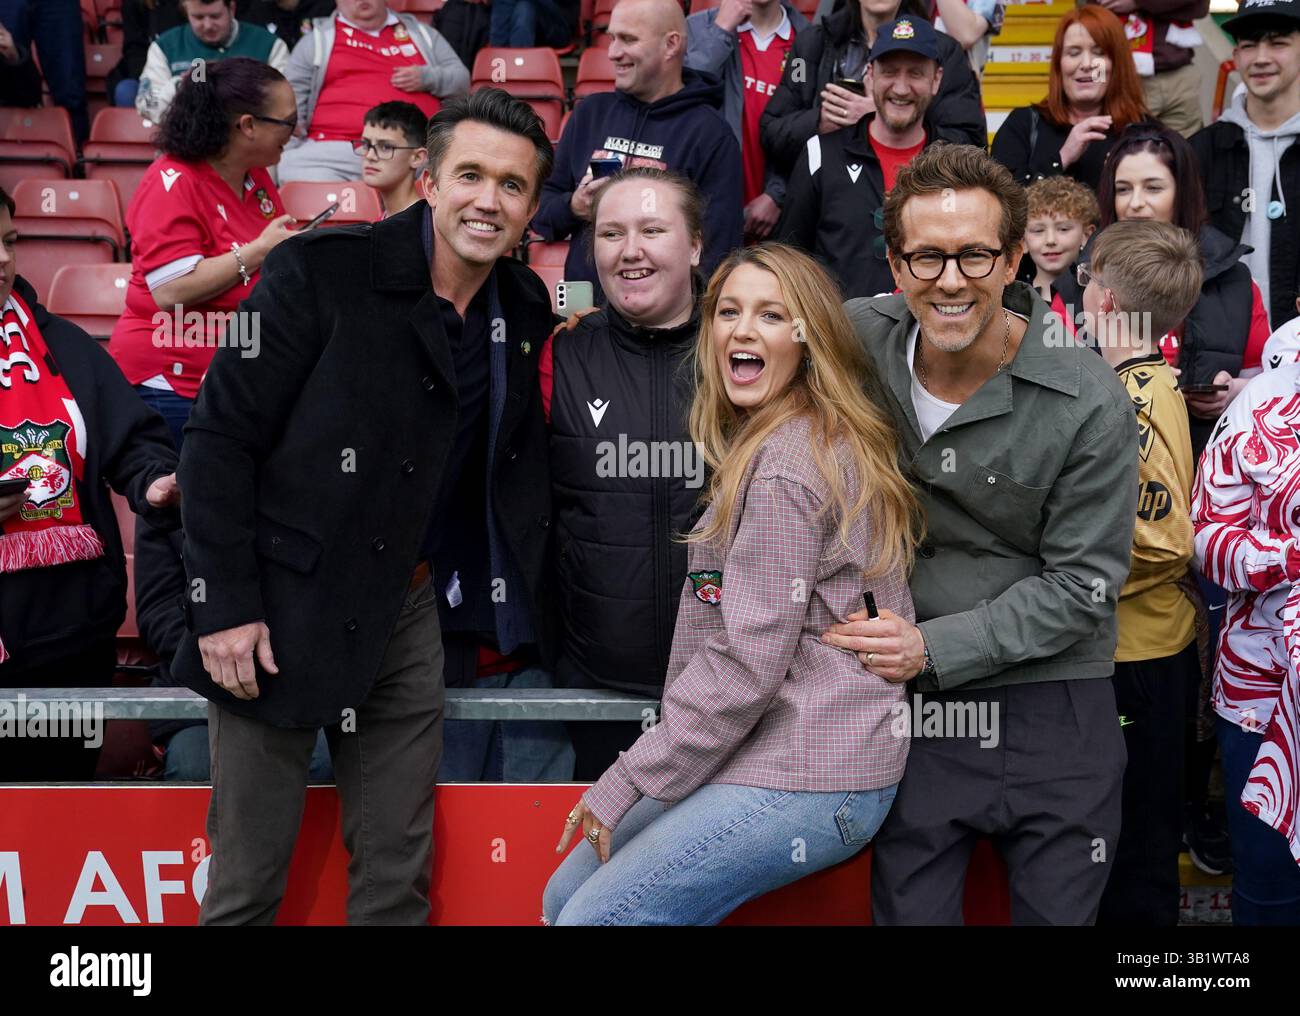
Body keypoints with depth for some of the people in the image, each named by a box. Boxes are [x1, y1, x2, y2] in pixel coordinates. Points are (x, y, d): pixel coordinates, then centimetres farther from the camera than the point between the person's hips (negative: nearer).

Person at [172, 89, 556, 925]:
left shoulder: (525, 308, 4)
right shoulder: (320, 273, -13)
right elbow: (221, 436, -12)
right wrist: (225, 607, -15)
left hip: (406, 612, 5)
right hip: (283, 607, -4)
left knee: (399, 873, 13)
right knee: (247, 879, 6)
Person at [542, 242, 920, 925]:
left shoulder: (785, 468, -17)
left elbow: (747, 664, -20)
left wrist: (623, 784, -13)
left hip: (803, 782, -10)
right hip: (771, 758, 10)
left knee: (591, 916, -11)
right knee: (563, 895, 9)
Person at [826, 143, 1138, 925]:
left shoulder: (1088, 403, -15)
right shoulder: (856, 341, -6)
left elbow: (1082, 585, -11)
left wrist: (935, 647, -18)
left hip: (1051, 712, -2)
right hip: (909, 713, 2)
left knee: (1058, 913, 14)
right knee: (907, 911, 12)